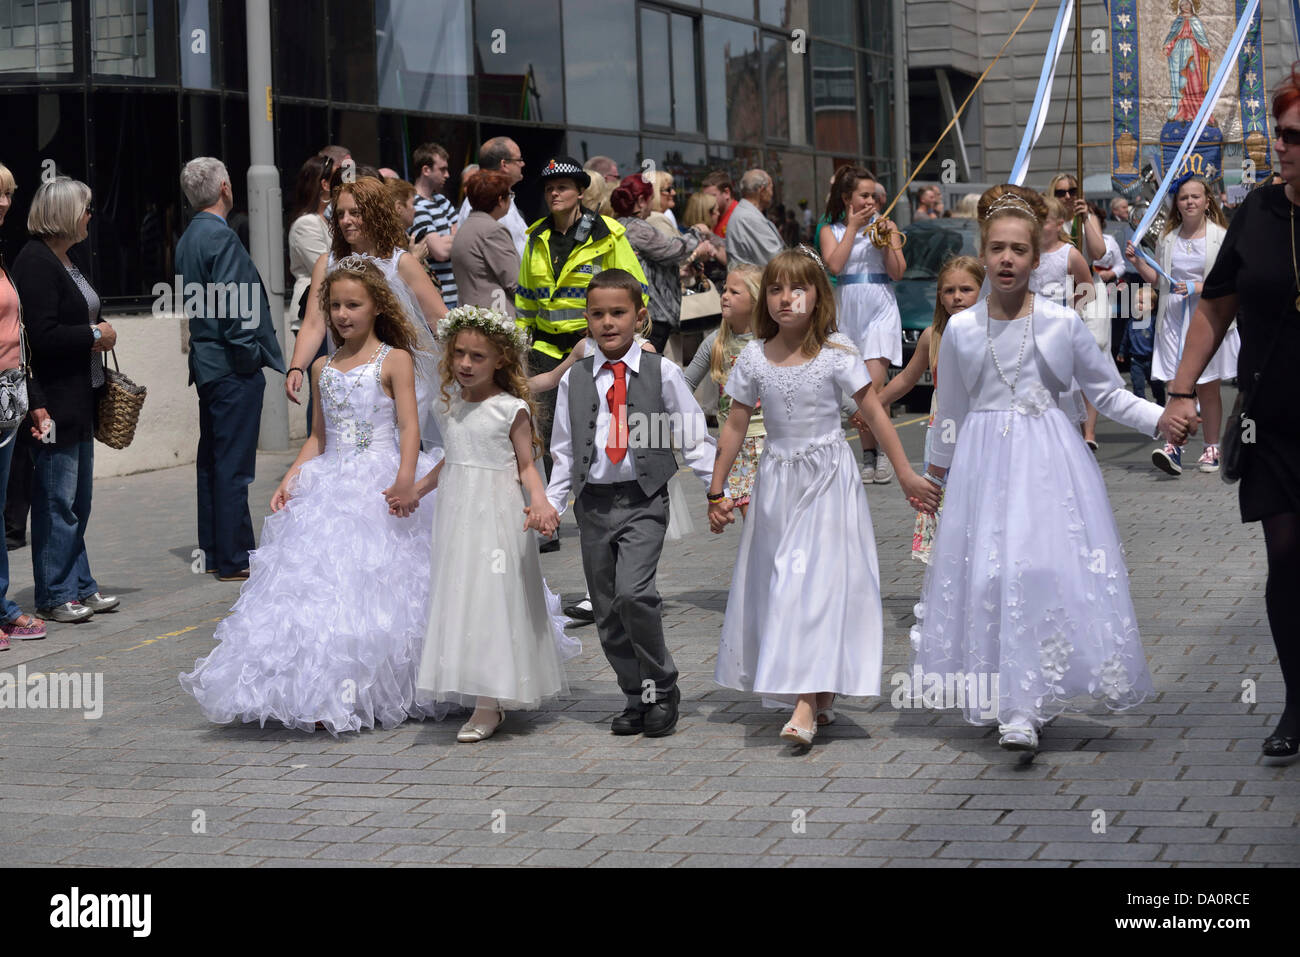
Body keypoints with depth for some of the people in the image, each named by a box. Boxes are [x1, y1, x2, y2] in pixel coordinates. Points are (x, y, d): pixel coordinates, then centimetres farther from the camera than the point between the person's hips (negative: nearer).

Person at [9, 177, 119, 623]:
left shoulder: (63, 260, 15)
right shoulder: (35, 262, -15)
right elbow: (42, 336, -22)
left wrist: (99, 334, 8)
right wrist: (95, 334, -12)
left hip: (79, 398, 10)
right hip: (54, 401, -10)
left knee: (78, 501, 14)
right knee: (57, 501, -3)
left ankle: (79, 587, 22)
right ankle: (54, 595, 5)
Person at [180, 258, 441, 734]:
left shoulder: (394, 361, -1)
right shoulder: (323, 368, 15)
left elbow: (409, 427, -9)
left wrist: (405, 480, -24)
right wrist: (290, 479, 5)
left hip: (380, 488, -5)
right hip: (329, 489, 5)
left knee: (371, 585, -11)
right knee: (314, 586, -4)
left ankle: (377, 695, -5)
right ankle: (325, 694, 0)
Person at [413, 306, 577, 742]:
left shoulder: (512, 409, -7)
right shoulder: (449, 406, 9)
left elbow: (525, 465, -4)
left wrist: (540, 501, -21)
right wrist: (413, 490, 21)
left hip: (497, 513, -6)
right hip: (456, 513, 6)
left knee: (491, 601, -9)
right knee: (457, 598, 7)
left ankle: (488, 707, -9)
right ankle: (480, 697, 15)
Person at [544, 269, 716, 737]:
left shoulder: (662, 373, 0)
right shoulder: (574, 379, 8)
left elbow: (695, 438, 3)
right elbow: (565, 452, 12)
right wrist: (552, 505, 4)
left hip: (643, 500, -4)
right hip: (593, 503, 4)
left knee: (633, 593, -21)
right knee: (606, 611, 5)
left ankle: (662, 689, -3)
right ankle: (637, 698, 19)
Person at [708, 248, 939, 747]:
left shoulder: (835, 354, -8)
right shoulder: (754, 358, 0)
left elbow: (874, 413, -3)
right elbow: (735, 425, 6)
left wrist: (906, 474, -4)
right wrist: (716, 492, 6)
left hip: (828, 480, -4)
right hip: (778, 481, 4)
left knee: (819, 581, -11)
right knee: (780, 585, 6)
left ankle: (807, 705, -17)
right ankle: (817, 695, 19)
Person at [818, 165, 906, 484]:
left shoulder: (885, 225, 7)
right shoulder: (831, 231, 7)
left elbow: (897, 272, -1)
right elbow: (834, 265, -11)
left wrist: (886, 238, -10)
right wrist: (853, 227, -7)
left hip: (881, 311, -2)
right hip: (848, 313, 2)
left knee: (874, 383, -17)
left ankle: (880, 453, -7)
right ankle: (869, 454, 13)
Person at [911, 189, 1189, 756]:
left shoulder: (1062, 323, 0)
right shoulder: (961, 331, 4)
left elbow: (1107, 393, 6)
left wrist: (1160, 418, -7)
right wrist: (934, 474, 24)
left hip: (1048, 459, -1)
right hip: (985, 462, 1)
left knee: (1047, 565, -11)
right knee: (987, 573, -8)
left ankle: (1026, 708, -4)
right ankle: (1014, 705, -2)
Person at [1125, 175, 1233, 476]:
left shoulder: (1221, 236, -1)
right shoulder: (1167, 239, 11)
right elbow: (1157, 278, 18)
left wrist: (1197, 287, -16)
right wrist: (1137, 262, 2)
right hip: (1173, 319, 2)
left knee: (1208, 387, 5)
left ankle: (1212, 448, 15)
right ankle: (1172, 446, -17)